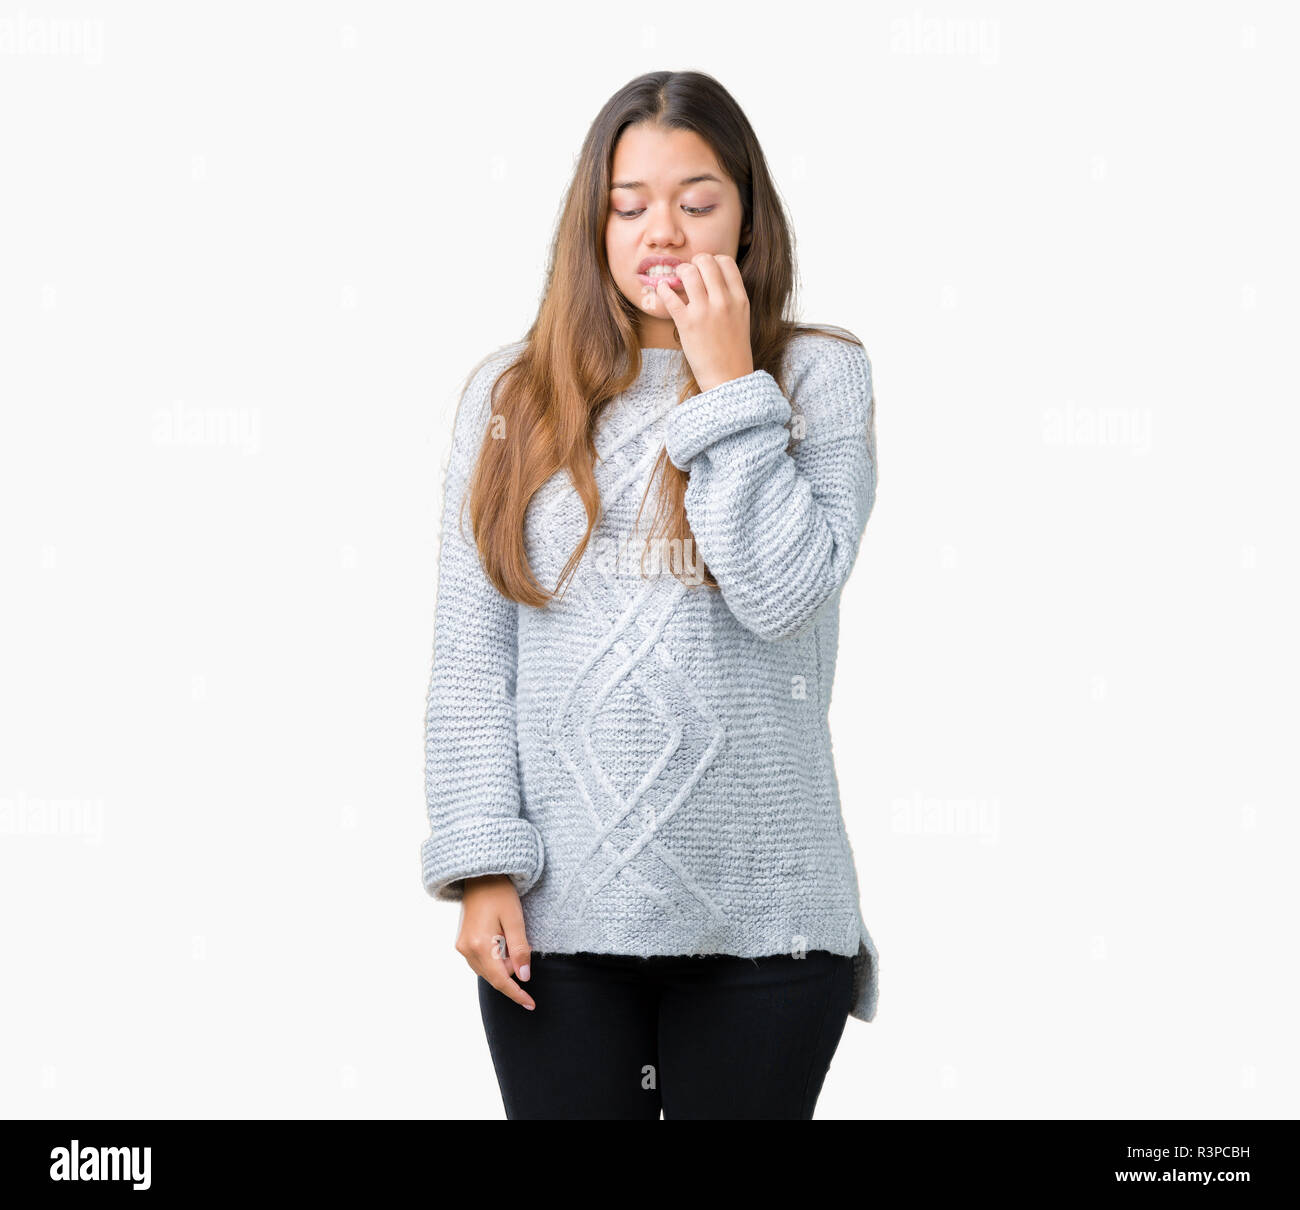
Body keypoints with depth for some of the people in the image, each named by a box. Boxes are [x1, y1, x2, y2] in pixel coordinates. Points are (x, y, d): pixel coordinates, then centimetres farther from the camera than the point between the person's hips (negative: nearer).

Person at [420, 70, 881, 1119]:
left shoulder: (818, 377, 3)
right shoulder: (514, 394, 6)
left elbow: (785, 592, -13)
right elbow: (470, 654, 2)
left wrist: (726, 382, -10)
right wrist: (481, 864, -5)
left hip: (760, 913, -1)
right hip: (556, 907, 1)